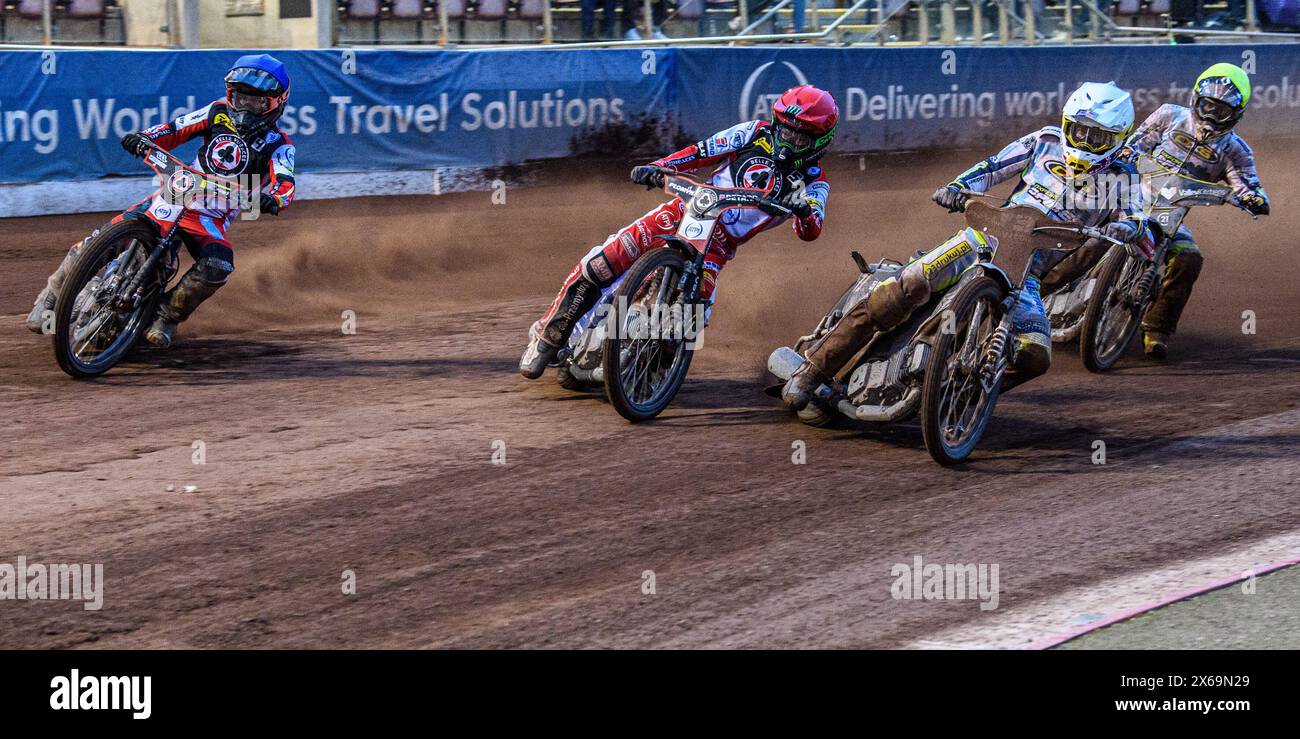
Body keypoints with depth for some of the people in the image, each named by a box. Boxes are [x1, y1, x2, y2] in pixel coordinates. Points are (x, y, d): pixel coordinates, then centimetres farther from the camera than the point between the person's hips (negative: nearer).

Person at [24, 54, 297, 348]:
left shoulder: (278, 146, -3)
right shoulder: (219, 113, 6)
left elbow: (285, 183, -19)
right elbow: (176, 129, 7)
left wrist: (274, 199, -44)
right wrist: (143, 138, -14)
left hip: (211, 220, -2)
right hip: (172, 197, 2)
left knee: (218, 265, -32)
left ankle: (168, 316, -11)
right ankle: (52, 294, 1)